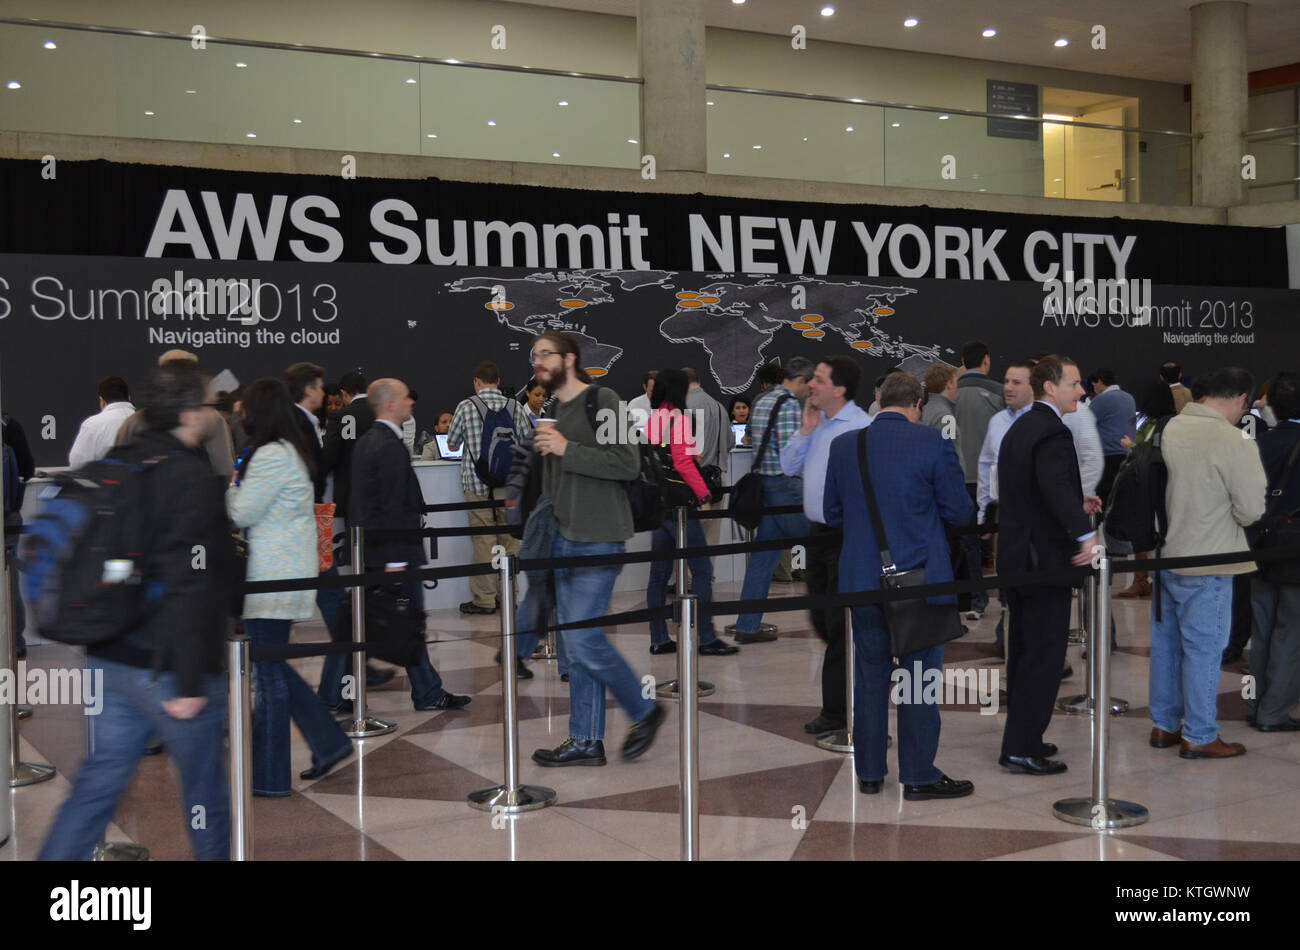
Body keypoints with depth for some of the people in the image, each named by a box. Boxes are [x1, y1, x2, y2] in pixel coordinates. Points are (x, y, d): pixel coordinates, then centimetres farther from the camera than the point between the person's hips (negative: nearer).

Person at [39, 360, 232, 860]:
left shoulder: (116, 465, 7)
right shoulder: (192, 477, -18)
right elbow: (190, 586, -23)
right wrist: (190, 682, -20)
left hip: (111, 658, 8)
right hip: (168, 666, -8)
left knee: (102, 776, 14)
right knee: (204, 782, 10)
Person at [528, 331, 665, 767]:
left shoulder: (602, 401, -9)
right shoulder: (551, 410, 15)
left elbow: (628, 462, -19)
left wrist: (567, 449, -19)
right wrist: (540, 518, 17)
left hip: (597, 541, -8)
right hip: (563, 541, 8)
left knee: (585, 638, -10)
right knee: (575, 643, 9)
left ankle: (644, 710, 11)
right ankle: (585, 741, 16)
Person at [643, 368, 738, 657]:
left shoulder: (651, 421, 12)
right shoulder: (677, 418, -10)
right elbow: (683, 462, -18)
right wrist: (703, 495, -17)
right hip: (678, 503, -8)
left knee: (659, 573, 10)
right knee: (701, 570, -5)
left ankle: (659, 639, 13)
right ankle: (706, 638, -6)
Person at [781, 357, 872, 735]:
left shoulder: (860, 427, -17)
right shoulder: (816, 423, 9)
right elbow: (789, 466, 12)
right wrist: (806, 429, 0)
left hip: (847, 536, -9)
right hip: (818, 532, 9)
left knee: (839, 623, 0)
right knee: (822, 619, 16)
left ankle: (835, 710, 11)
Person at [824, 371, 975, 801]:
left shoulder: (843, 445, 2)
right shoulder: (933, 442, -9)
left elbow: (832, 515, 9)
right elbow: (960, 512, -5)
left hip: (862, 582, 4)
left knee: (869, 678, 13)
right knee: (920, 678, 6)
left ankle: (869, 772, 21)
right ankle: (919, 776, 13)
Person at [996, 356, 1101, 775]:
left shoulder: (1018, 428, 13)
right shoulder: (1053, 432, -18)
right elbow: (1055, 487, -35)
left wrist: (1077, 503, 18)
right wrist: (1085, 533, -42)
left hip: (1016, 555, 10)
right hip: (1045, 558, -10)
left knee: (1024, 651, 17)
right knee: (1045, 654, -2)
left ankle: (1021, 738, 26)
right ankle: (1021, 748, 1)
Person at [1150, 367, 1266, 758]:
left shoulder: (1169, 428, -1)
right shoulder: (1234, 444, -19)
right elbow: (1251, 512, -14)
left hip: (1163, 555, 6)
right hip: (1205, 564, -6)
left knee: (1165, 641, 15)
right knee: (1203, 648, 5)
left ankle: (1164, 725, 27)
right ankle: (1199, 737, 15)